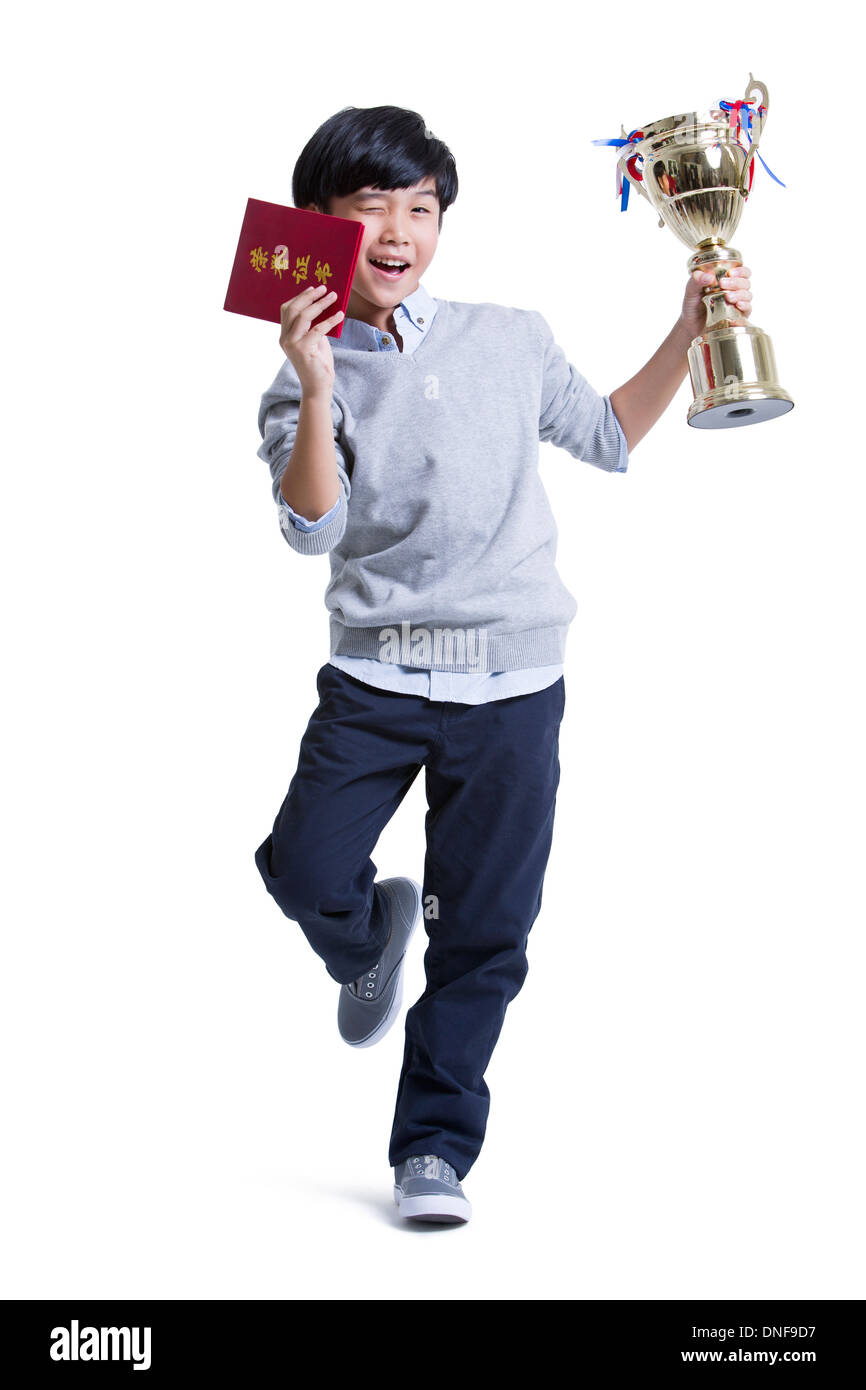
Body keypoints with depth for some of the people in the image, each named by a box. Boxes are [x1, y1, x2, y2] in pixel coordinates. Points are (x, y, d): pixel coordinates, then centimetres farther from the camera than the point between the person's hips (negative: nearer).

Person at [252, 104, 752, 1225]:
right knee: (302, 867, -11)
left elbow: (608, 437, 19)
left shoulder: (511, 340, 9)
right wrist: (317, 390, -22)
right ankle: (369, 936, 27)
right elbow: (312, 527, -11)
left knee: (485, 931, 2)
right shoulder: (306, 381, 4)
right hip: (375, 677, 0)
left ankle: (435, 1145, 19)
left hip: (512, 680, 1)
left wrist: (687, 332, 10)